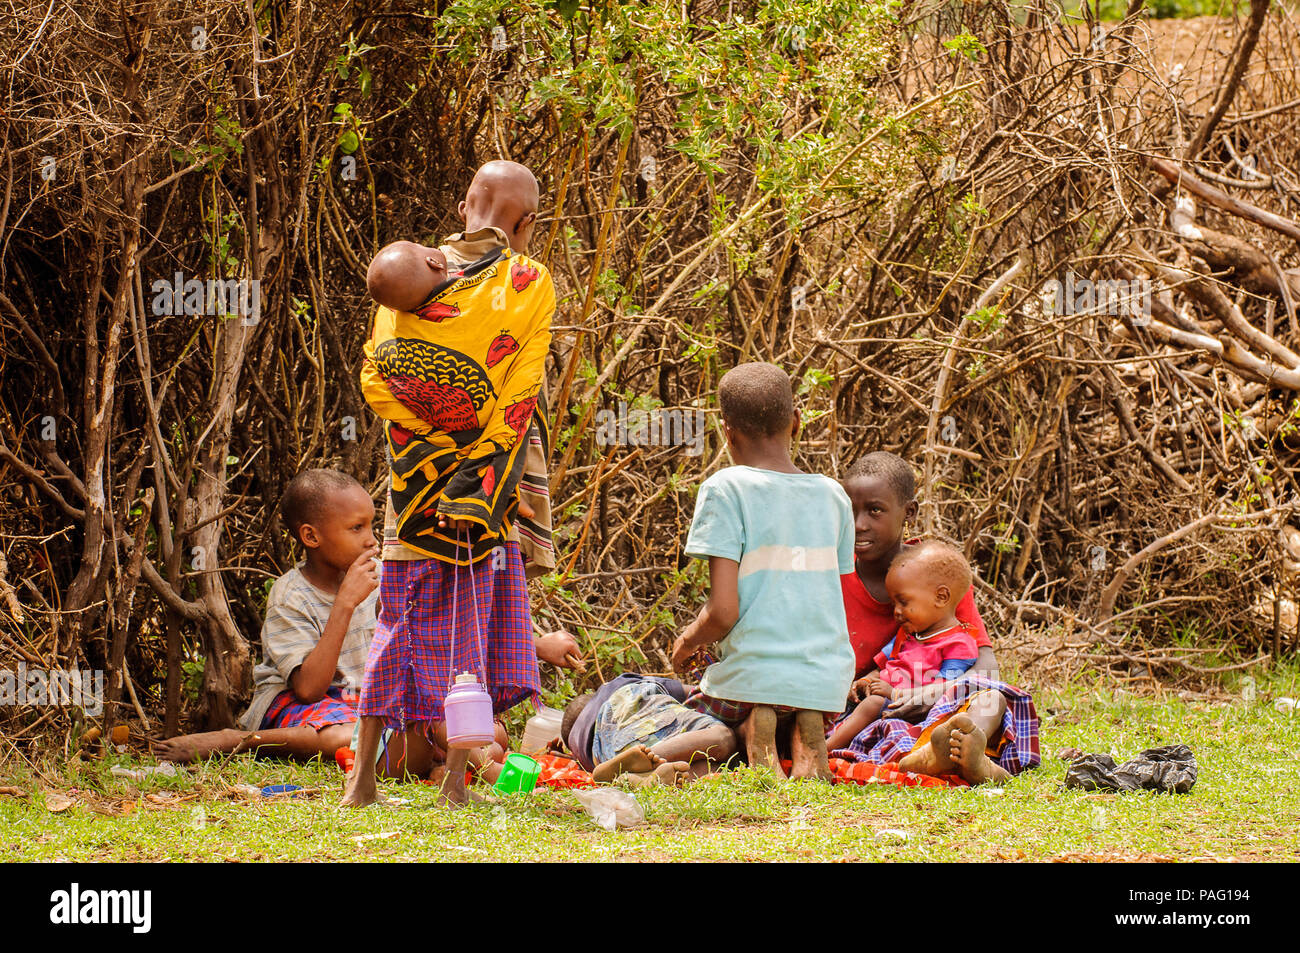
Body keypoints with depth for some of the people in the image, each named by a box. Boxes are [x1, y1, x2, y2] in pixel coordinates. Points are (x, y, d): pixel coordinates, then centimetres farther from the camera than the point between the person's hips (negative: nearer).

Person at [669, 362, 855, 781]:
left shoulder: (726, 490, -7)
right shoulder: (832, 496, 8)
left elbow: (723, 611, -14)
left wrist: (687, 641, 8)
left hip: (753, 674, -4)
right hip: (826, 677, 4)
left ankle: (750, 730, -9)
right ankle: (807, 732, -3)